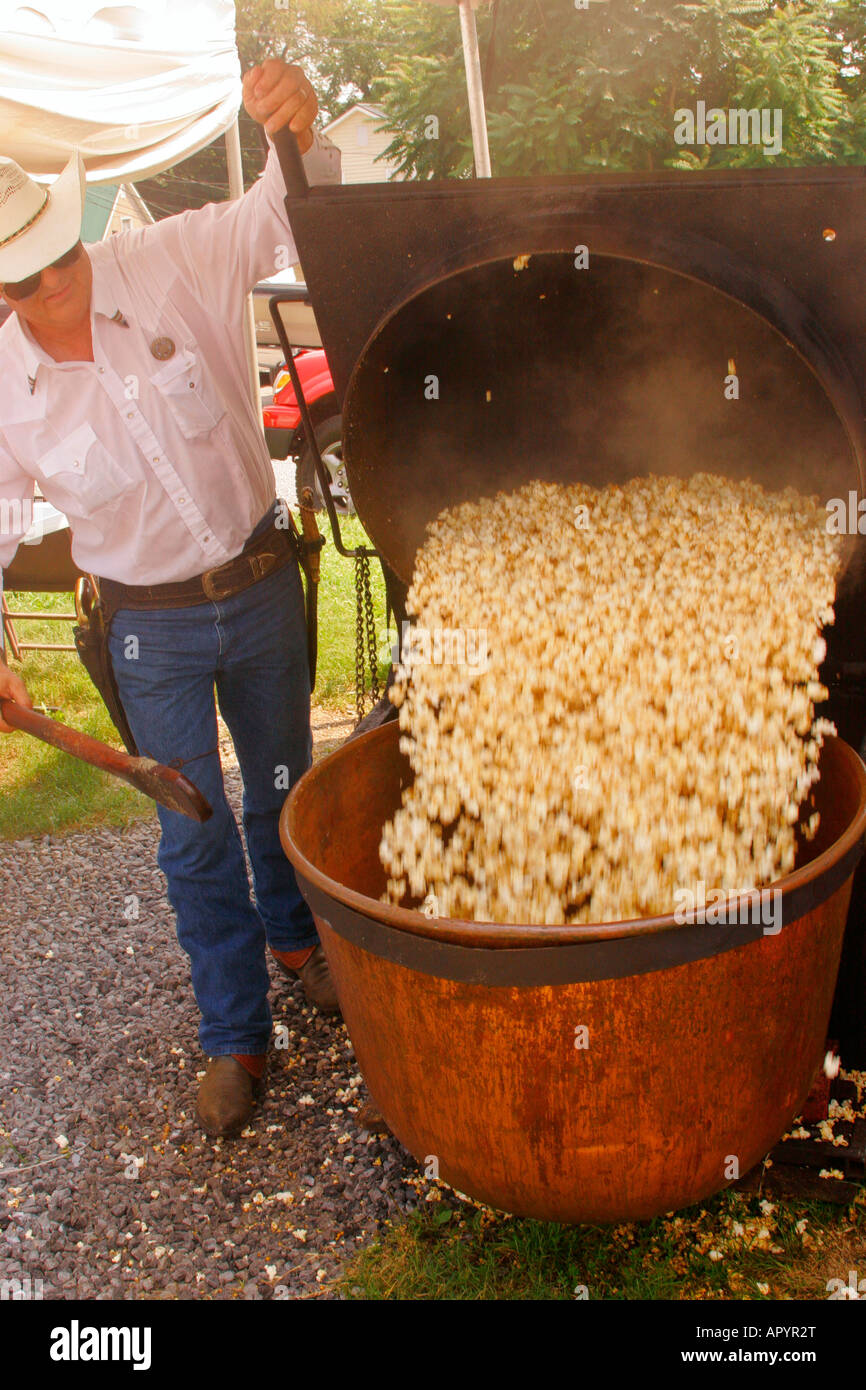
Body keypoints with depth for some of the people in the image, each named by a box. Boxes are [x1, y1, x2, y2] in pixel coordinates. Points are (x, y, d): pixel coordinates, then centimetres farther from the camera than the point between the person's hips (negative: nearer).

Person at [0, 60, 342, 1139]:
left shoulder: (170, 264, -13)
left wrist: (300, 131, -36)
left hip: (262, 586, 1)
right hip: (154, 626, -1)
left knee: (283, 786, 20)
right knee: (195, 836, 5)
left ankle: (294, 935, 49)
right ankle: (236, 1037, 26)